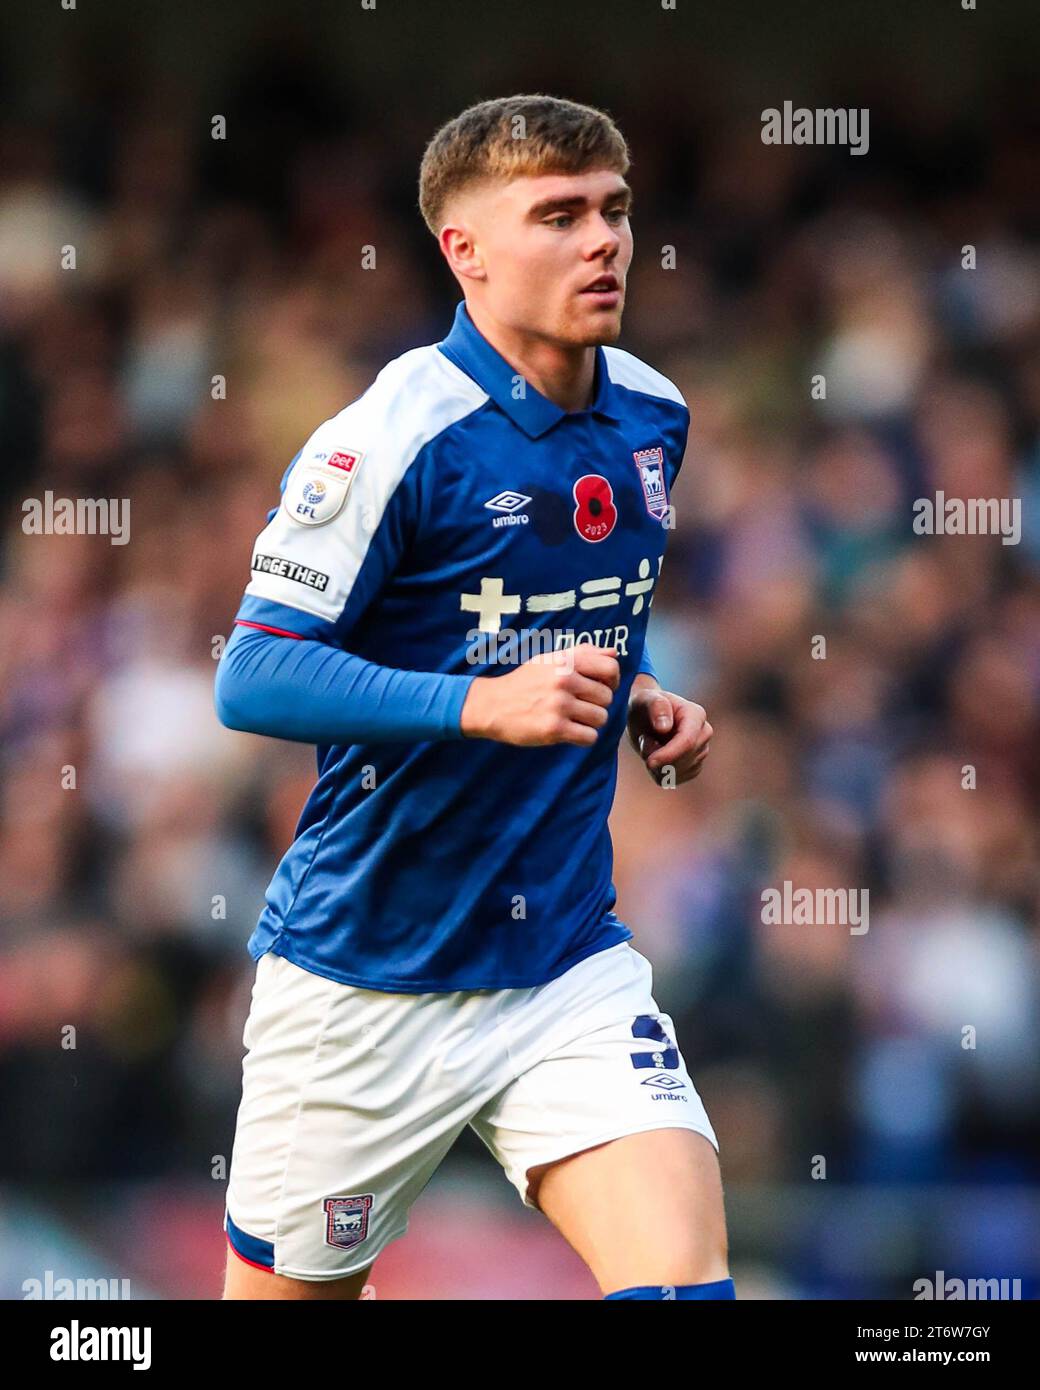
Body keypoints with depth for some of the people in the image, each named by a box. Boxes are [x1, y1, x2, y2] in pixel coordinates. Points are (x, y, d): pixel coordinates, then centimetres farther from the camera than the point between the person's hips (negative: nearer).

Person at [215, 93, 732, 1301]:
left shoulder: (653, 418, 5)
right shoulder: (391, 439, -17)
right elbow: (252, 679, -20)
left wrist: (638, 702, 4)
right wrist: (487, 706, -29)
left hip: (567, 963, 5)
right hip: (364, 978, -4)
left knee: (683, 1277, -17)